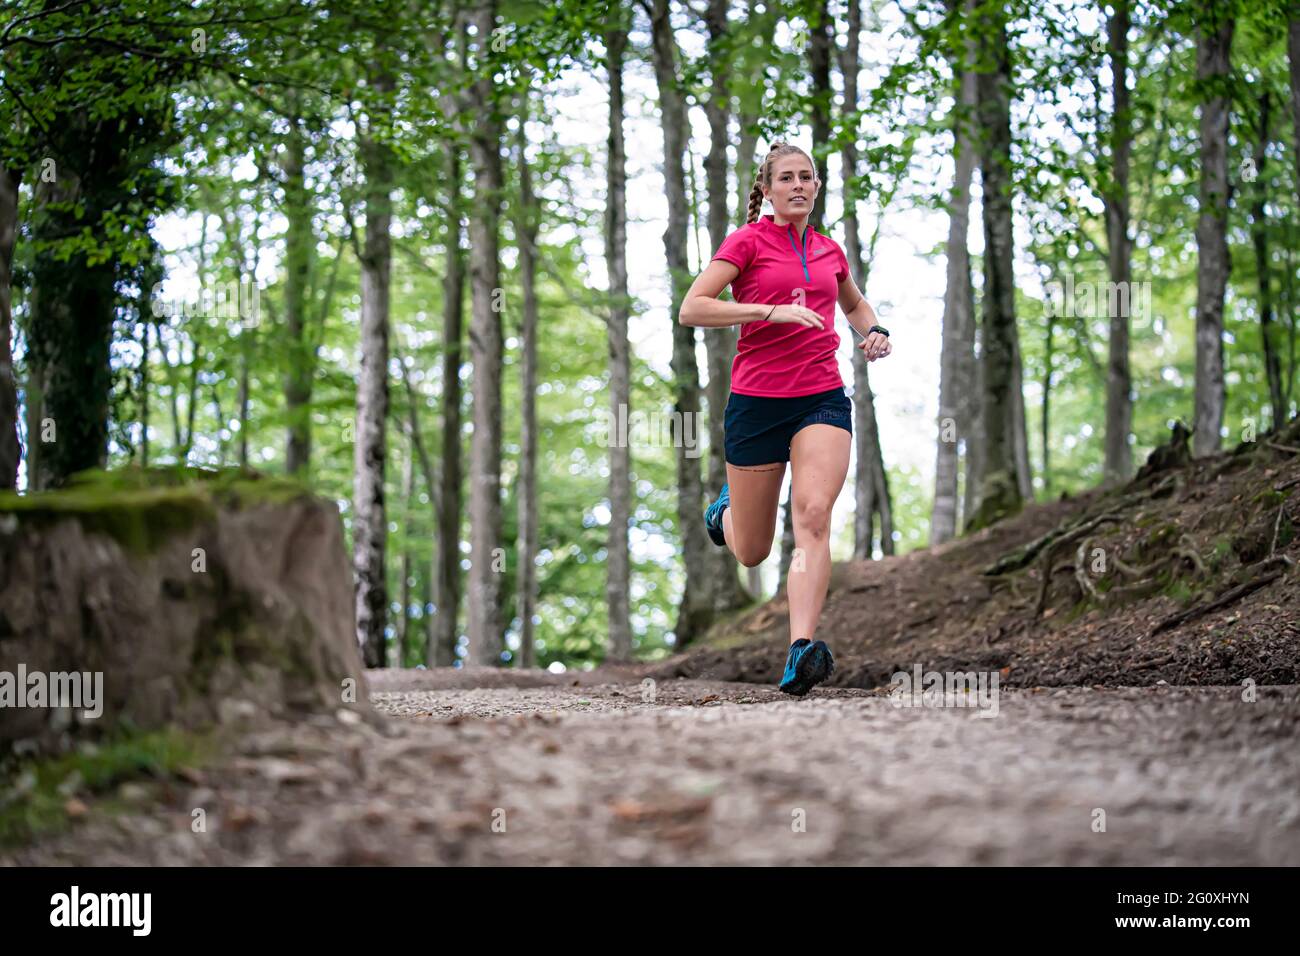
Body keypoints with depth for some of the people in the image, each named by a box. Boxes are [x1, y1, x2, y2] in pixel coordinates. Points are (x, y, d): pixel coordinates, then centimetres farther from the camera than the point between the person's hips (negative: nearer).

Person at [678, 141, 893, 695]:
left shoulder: (829, 251, 14)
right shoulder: (748, 241, -1)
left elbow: (855, 304, 35)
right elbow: (691, 310, -12)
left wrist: (874, 332, 12)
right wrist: (772, 311, -20)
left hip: (823, 399, 2)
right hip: (756, 401, -2)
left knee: (814, 515, -23)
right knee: (751, 553, 8)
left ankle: (802, 650, -30)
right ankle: (726, 506, 45)